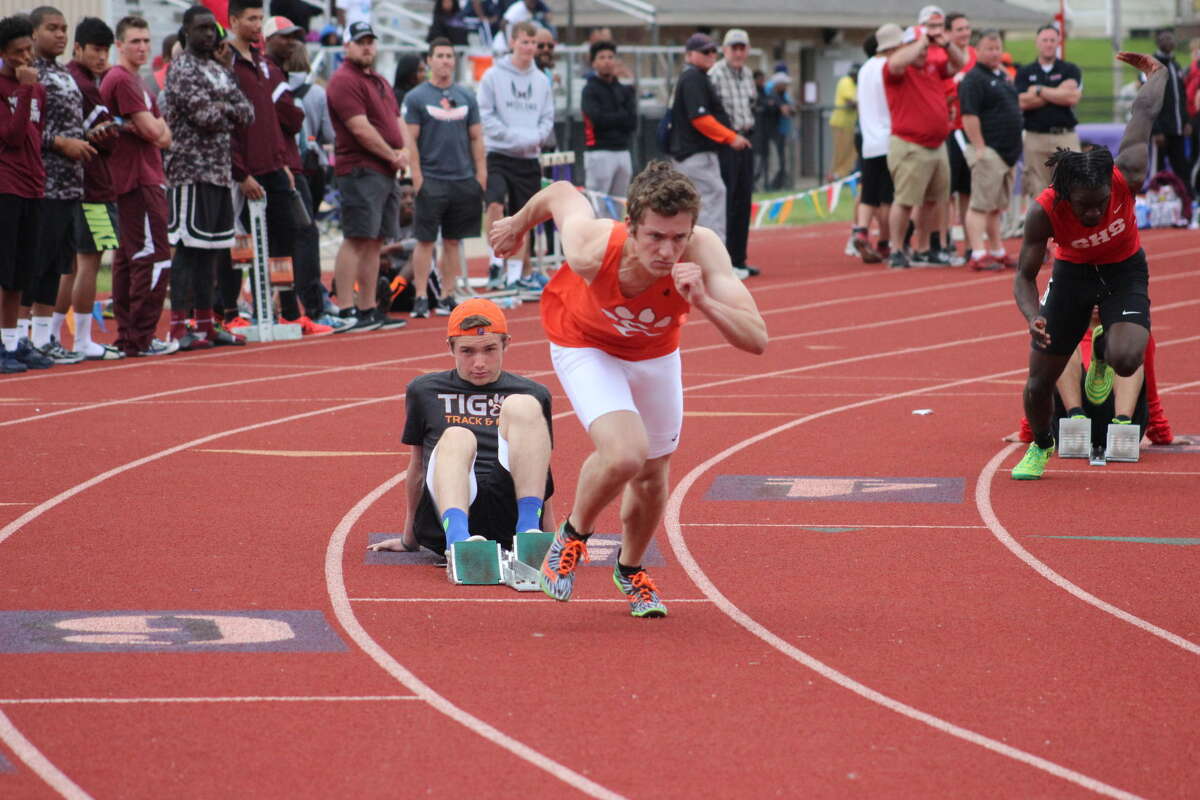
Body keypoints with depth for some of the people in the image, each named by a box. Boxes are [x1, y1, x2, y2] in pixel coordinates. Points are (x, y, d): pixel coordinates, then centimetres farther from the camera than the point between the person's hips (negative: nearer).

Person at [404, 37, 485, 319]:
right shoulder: (416, 98, -1)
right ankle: (421, 298, -2)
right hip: (431, 180, -4)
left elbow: (476, 138, 13)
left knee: (453, 241, 8)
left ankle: (449, 296, 12)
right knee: (425, 241, -4)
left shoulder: (466, 97, 11)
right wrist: (417, 178, -12)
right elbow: (411, 141, -5)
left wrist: (481, 174, 5)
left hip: (463, 180, 4)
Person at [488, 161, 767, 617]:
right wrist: (518, 225, 5)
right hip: (585, 345, -3)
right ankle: (573, 536, 5)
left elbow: (756, 340, -40)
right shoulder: (593, 250, -39)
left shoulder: (703, 252, -37)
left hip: (655, 353, 3)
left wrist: (703, 302, -56)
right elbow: (561, 194, -16)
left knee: (652, 477, 15)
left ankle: (630, 570, 47)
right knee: (624, 455, -27)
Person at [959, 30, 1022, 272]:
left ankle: (998, 252, 20)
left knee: (997, 207, 14)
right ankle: (978, 255, -14)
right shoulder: (974, 79, -11)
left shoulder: (1003, 77, 18)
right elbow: (969, 116, -18)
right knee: (981, 205, -11)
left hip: (1008, 152, 9)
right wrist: (980, 148, -22)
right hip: (989, 150, -9)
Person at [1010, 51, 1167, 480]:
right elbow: (1025, 275, -19)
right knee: (1040, 380, 1)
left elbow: (1145, 110, -15)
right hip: (1073, 272, 0)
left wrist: (1157, 74, 8)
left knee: (1126, 361, -27)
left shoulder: (1127, 175, -33)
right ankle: (1040, 446, 35)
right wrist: (1033, 317, -41)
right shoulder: (1043, 211, -33)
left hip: (1124, 271, 0)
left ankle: (1103, 353, 14)